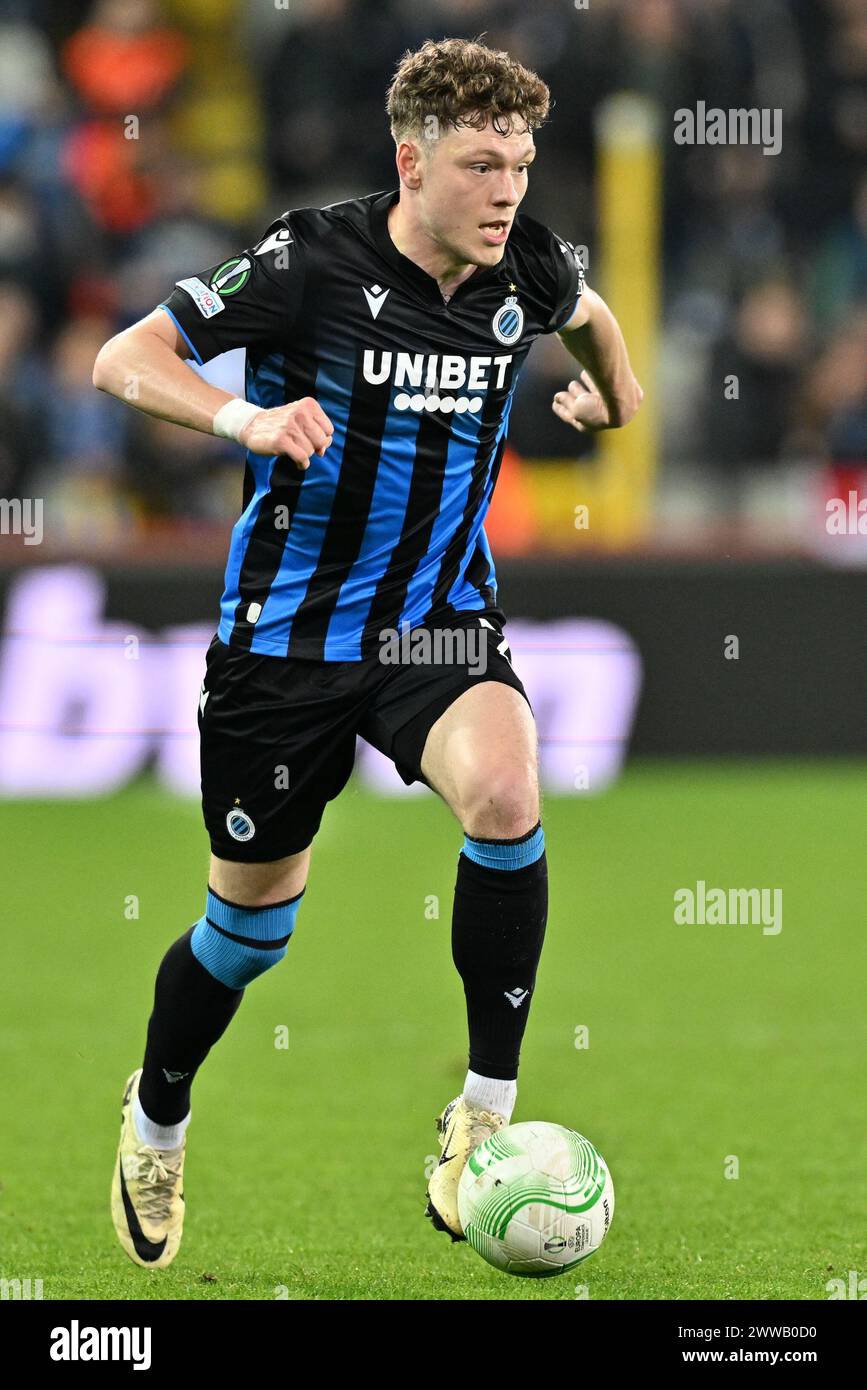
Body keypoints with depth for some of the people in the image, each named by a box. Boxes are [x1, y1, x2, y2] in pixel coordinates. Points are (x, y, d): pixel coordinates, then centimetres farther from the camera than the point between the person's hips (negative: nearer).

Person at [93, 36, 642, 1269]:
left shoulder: (528, 271, -4)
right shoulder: (314, 263, -18)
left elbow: (587, 311, 23)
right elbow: (123, 359, -19)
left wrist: (615, 399, 37)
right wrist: (248, 420, -35)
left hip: (439, 620, 2)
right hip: (288, 631, -2)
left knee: (504, 792, -30)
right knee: (251, 923, 8)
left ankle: (486, 1117, -18)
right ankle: (155, 1122, 39)